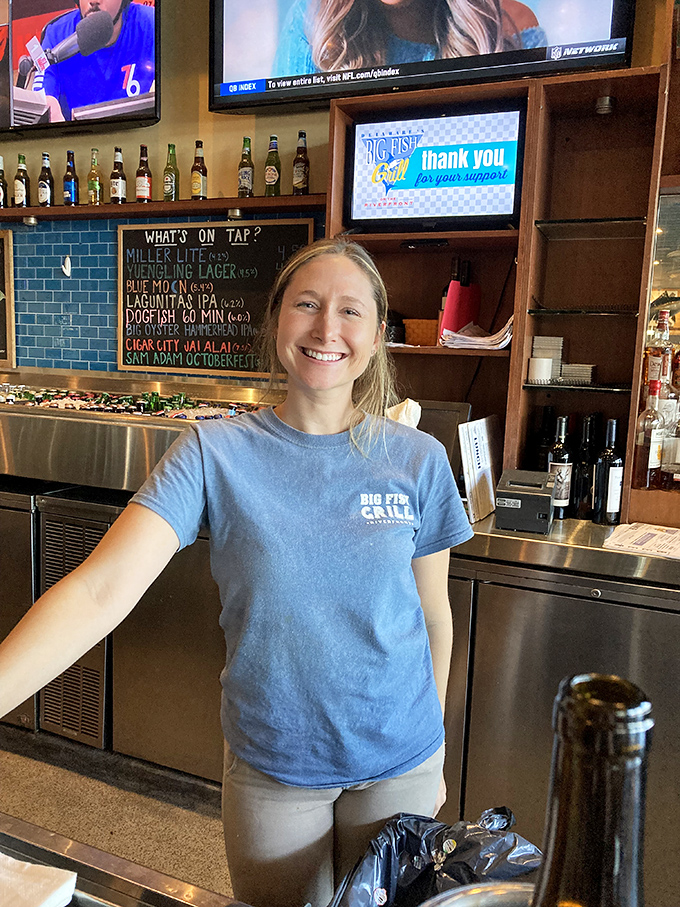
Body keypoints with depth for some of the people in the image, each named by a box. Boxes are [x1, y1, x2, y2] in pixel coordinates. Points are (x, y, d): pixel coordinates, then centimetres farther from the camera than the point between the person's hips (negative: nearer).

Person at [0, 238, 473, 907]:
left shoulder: (419, 461, -9)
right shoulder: (215, 452, -15)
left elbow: (433, 613, 0)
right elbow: (99, 589, -24)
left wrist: (433, 745, 9)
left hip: (398, 762, 1)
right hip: (270, 766, -1)